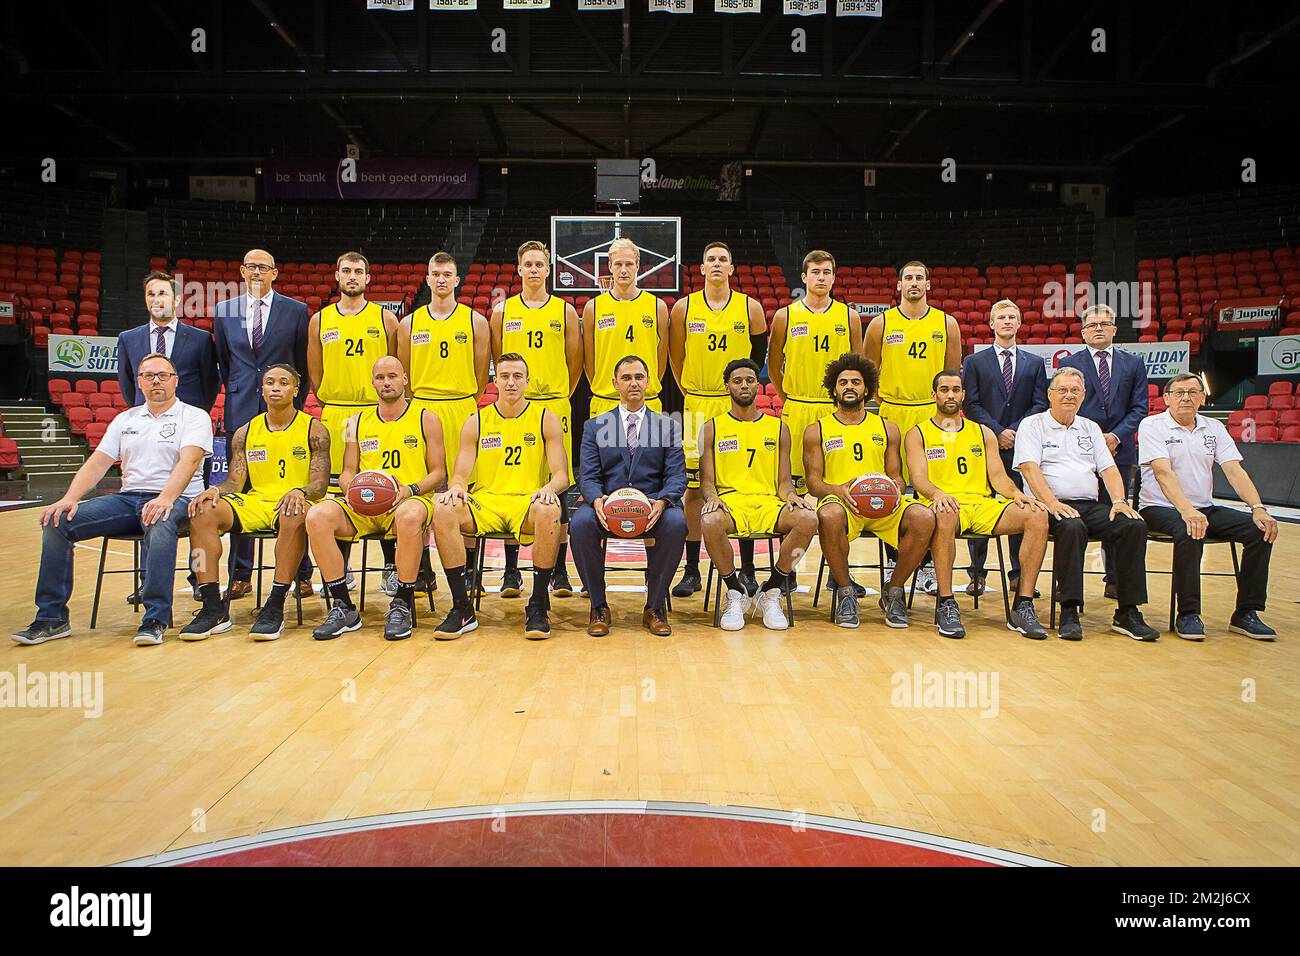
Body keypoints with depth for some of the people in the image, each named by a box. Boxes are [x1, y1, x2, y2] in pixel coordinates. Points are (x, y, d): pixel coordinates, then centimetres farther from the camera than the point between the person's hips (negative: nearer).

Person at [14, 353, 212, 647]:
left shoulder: (195, 417, 3)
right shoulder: (125, 419, 20)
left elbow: (189, 460, -15)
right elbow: (98, 462, 12)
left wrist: (166, 498, -32)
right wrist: (69, 499, -6)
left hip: (175, 499, -5)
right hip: (128, 498, 6)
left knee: (159, 525, -40)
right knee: (56, 521, -13)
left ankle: (155, 619, -36)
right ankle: (52, 618, -8)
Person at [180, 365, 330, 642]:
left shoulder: (314, 430, 5)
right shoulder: (245, 433, 16)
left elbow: (320, 483, -3)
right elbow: (235, 481, 11)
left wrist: (300, 492, -26)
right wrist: (216, 490, -13)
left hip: (293, 503, -4)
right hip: (255, 502, 4)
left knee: (294, 516, -41)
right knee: (203, 511, -23)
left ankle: (275, 608, -35)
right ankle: (213, 608, -23)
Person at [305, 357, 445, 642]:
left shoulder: (426, 419, 9)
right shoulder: (358, 422, 19)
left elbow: (438, 473, 6)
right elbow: (347, 472, 19)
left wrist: (410, 490, -13)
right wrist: (351, 488, -5)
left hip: (411, 499, -3)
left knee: (409, 516, -41)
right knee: (317, 516, -26)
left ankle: (402, 605, -23)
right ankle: (343, 607, -18)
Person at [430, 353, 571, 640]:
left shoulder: (547, 419, 9)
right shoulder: (476, 422, 13)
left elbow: (561, 474, 3)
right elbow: (461, 474, 8)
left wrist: (550, 488, -21)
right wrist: (455, 487, -17)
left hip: (528, 502, -2)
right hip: (483, 502, 2)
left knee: (549, 511, -38)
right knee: (444, 511, -29)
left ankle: (538, 607, -23)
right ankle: (462, 609, -21)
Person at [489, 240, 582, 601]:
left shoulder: (565, 311, 8)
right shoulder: (502, 311, 10)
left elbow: (575, 361, 11)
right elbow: (497, 360, 14)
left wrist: (559, 396, 10)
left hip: (555, 406, 0)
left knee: (558, 488, 0)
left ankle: (559, 570, 8)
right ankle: (511, 571, 10)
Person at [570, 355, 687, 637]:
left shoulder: (668, 426, 15)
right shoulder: (595, 426, 16)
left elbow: (677, 475, 5)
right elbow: (587, 476, 5)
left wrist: (662, 502, -18)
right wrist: (597, 500, -19)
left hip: (652, 504, 0)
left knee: (676, 522, -33)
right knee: (580, 523, -32)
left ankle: (655, 608, -14)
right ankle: (598, 607, -12)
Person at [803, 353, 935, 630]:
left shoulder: (888, 429, 20)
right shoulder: (816, 431, 13)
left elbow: (896, 476, 18)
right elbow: (813, 482, 7)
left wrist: (894, 491, -7)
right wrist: (837, 489, -16)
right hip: (841, 500, -2)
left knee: (924, 518, -29)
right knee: (829, 516, -40)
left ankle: (893, 592, -7)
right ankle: (845, 592, -16)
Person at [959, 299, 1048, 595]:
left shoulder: (1035, 363, 14)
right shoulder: (974, 361, 9)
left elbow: (1040, 405, 6)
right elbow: (971, 404, 1)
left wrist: (1015, 431, -9)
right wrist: (997, 432, -10)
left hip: (1022, 445, 1)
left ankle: (1019, 574, 10)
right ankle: (977, 574, 7)